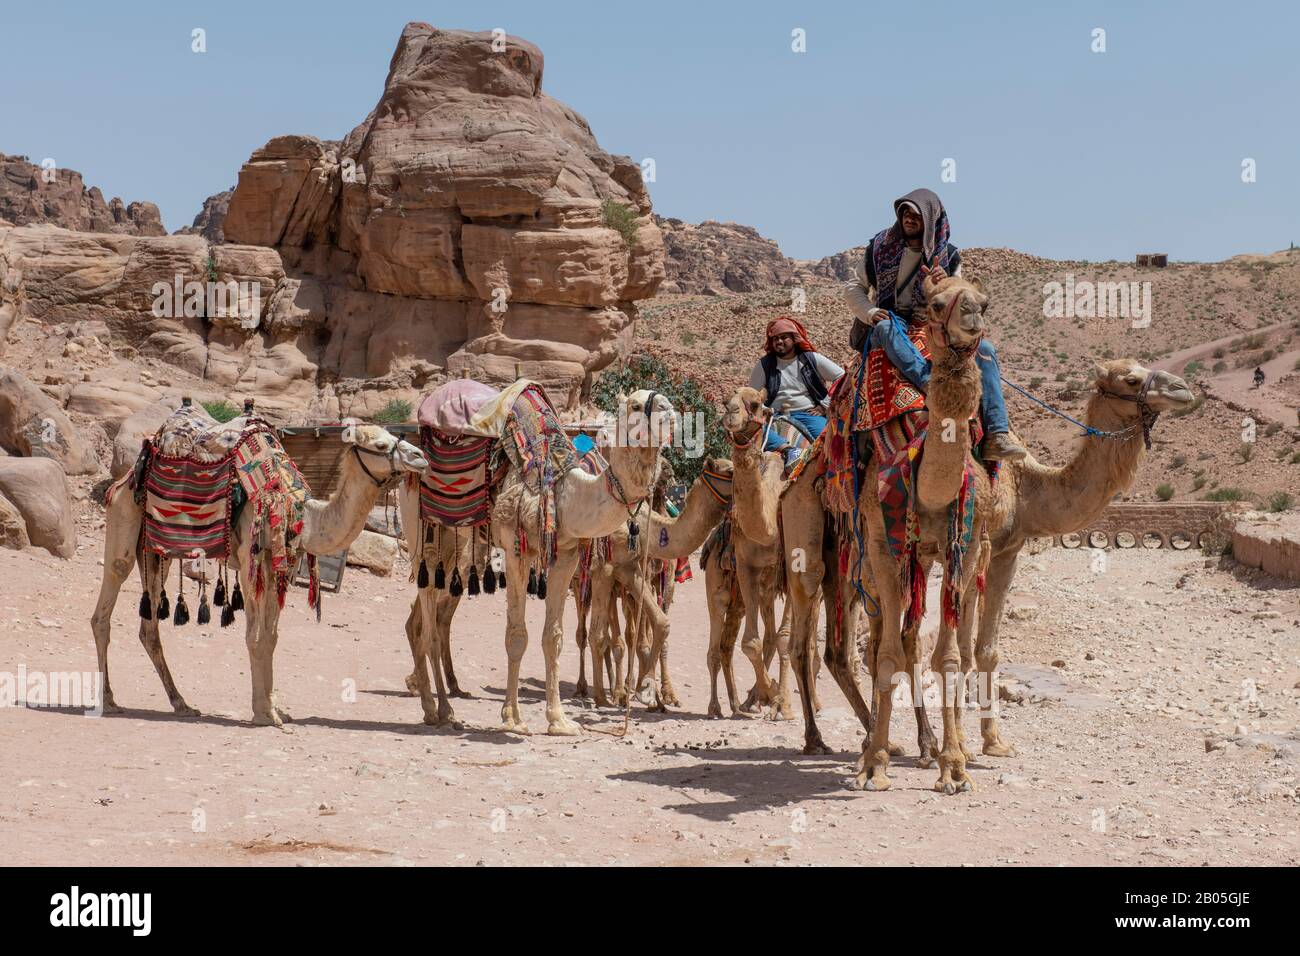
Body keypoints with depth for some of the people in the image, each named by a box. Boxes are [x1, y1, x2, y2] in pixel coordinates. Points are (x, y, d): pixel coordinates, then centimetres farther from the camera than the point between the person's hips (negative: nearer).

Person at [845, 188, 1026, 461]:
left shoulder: (947, 255, 8)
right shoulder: (880, 246, 7)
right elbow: (854, 289, 11)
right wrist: (870, 312, -10)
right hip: (890, 327, -2)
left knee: (985, 349, -21)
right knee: (888, 326, -40)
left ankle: (996, 435, -32)